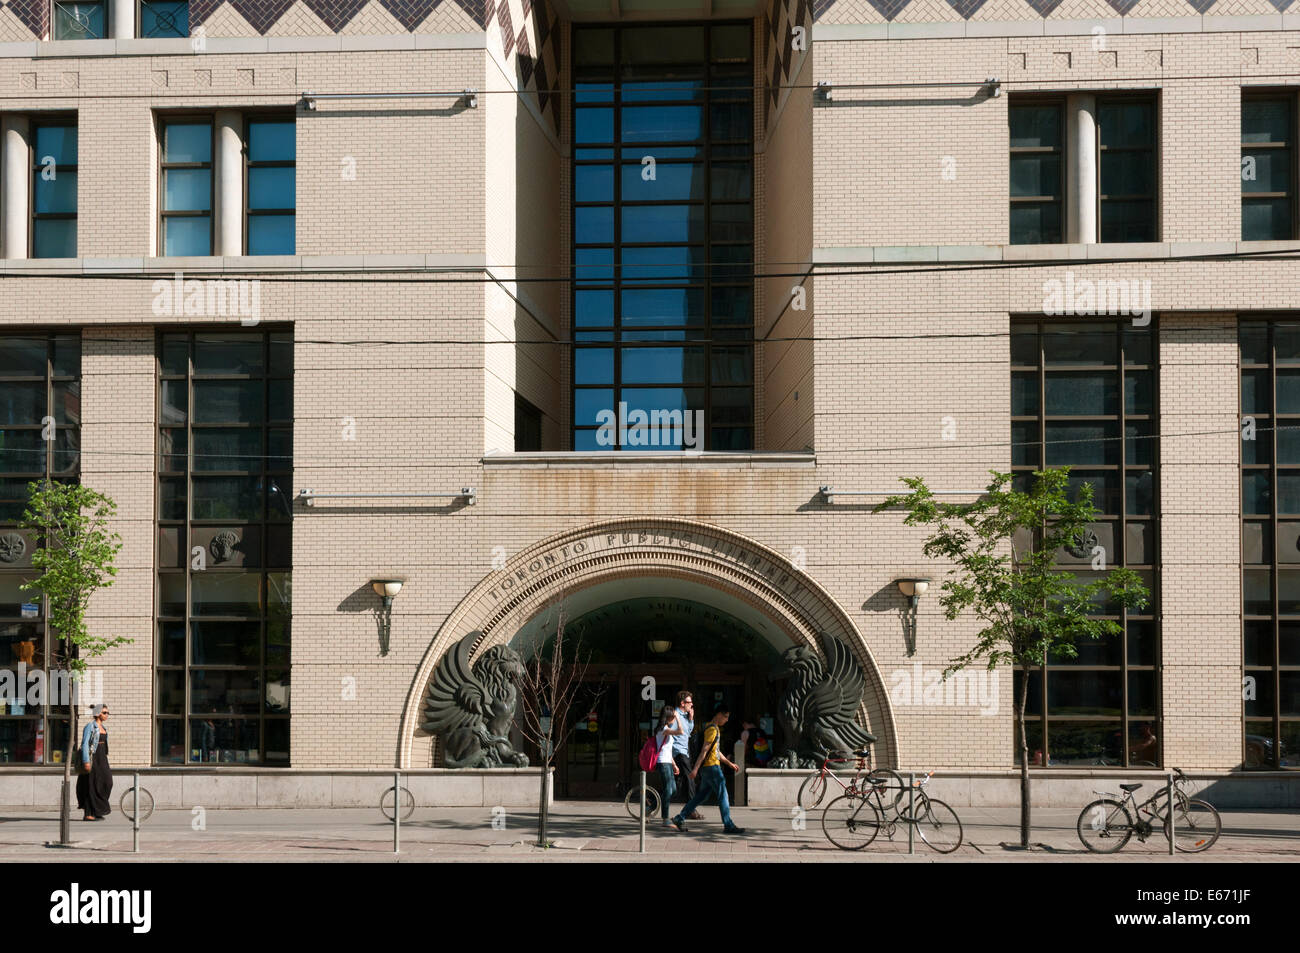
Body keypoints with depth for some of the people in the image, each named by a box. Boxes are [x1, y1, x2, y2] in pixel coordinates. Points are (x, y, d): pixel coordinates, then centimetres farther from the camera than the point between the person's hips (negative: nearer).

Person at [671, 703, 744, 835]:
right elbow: (704, 750, -19)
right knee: (723, 796, -8)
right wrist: (696, 768, -22)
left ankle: (680, 818, 15)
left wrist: (729, 763, 25)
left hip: (712, 768, 10)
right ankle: (728, 826, -7)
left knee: (701, 796, 12)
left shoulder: (715, 729, 19)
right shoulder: (712, 729, -13)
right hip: (712, 766, -10)